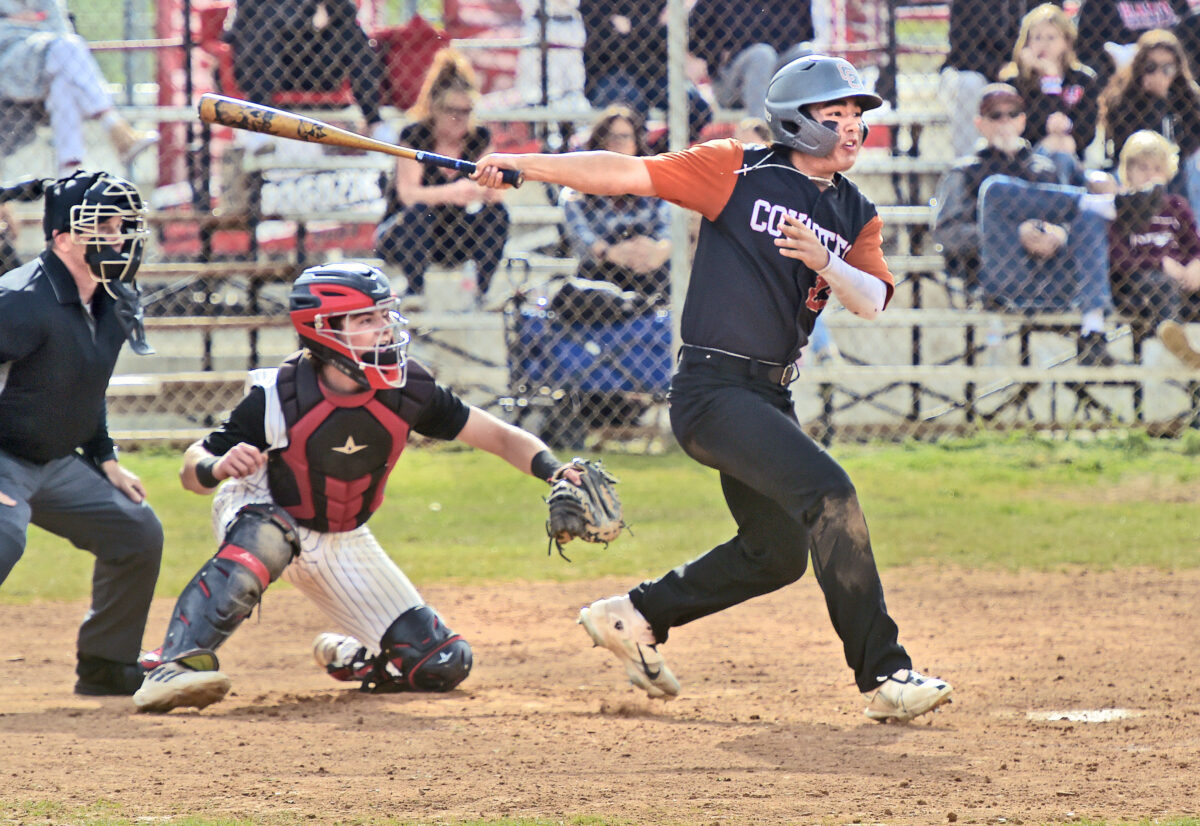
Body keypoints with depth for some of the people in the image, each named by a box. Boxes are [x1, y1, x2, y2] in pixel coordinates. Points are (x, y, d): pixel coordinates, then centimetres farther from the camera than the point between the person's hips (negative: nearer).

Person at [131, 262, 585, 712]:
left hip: (341, 541, 5)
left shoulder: (406, 390, -19)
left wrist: (551, 470, -29)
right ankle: (174, 668, -45)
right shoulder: (278, 396, -28)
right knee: (262, 542, -44)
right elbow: (192, 470, -21)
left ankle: (347, 657, 30)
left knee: (442, 666, -2)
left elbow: (499, 437, -10)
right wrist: (219, 467, -45)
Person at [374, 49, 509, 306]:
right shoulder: (415, 136, -13)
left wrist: (489, 191, -31)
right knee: (422, 211, -36)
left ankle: (483, 295, -19)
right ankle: (414, 294, -30)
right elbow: (407, 193, -26)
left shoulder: (479, 138, -1)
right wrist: (451, 193, -44)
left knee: (496, 211, -21)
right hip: (401, 236, -4)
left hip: (454, 239, 4)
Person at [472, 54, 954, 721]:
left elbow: (871, 302, -1)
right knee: (828, 492, -22)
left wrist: (824, 263, -20)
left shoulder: (857, 216, 13)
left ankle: (635, 617, 32)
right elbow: (628, 173, -7)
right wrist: (523, 164, -15)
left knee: (777, 552, 15)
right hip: (713, 386, -8)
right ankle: (885, 675, -21)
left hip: (771, 397, 8)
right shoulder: (739, 172, -3)